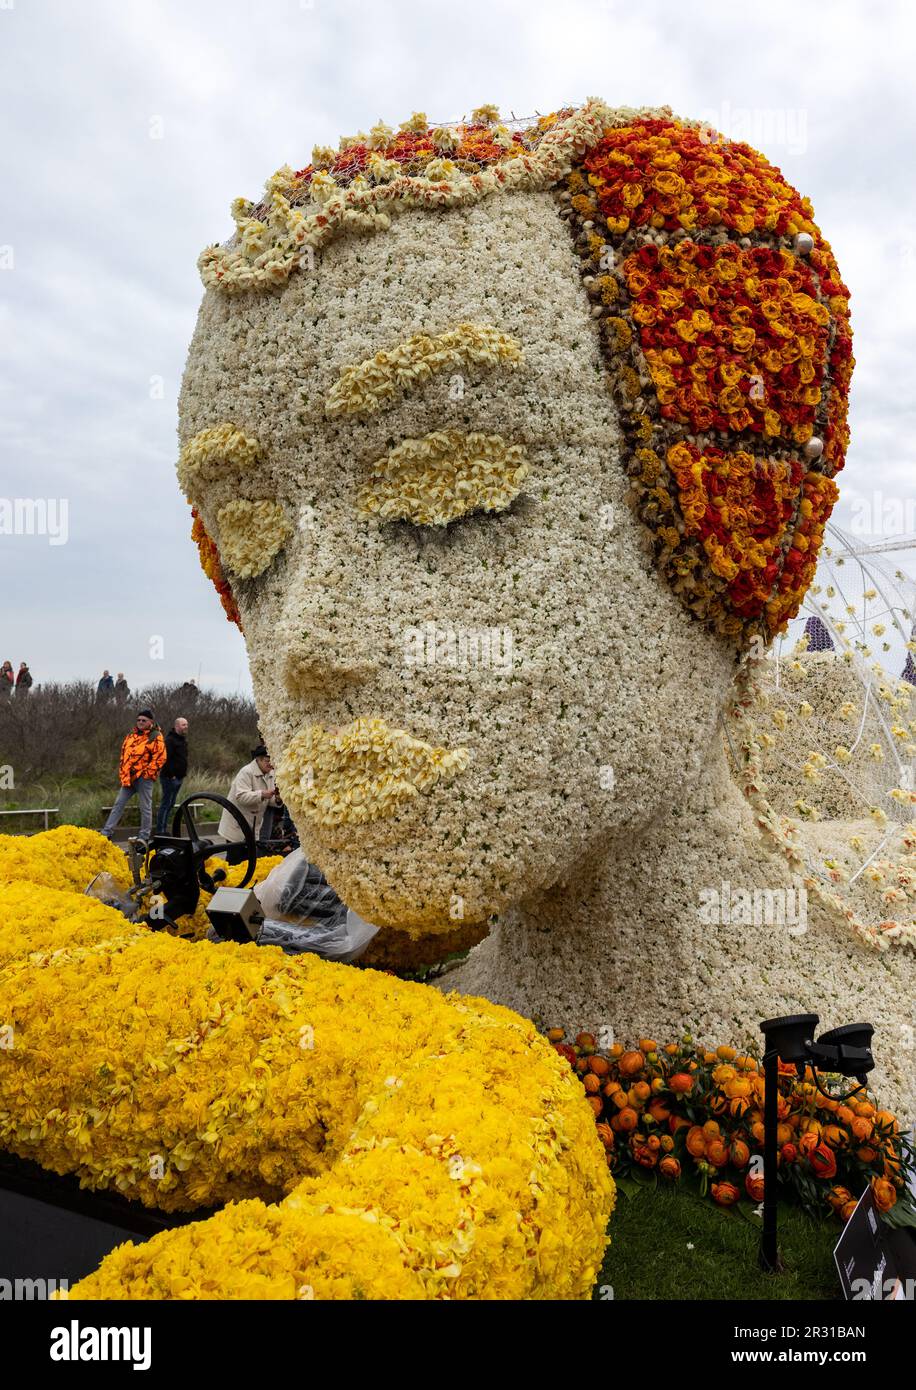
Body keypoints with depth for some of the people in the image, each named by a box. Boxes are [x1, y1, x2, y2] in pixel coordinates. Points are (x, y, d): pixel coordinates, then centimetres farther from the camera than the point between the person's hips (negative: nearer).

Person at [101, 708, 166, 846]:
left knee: (145, 808, 1)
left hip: (143, 777, -7)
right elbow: (123, 754, 18)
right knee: (118, 804, 8)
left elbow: (160, 758, -13)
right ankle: (106, 833, 12)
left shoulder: (156, 737, -7)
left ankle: (144, 837, 10)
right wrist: (123, 774, 9)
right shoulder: (131, 735, 14)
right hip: (129, 777, 7)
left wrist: (147, 773, -13)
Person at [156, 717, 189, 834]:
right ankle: (160, 830, -4)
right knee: (166, 803, -7)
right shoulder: (170, 740, -14)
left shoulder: (183, 740, 17)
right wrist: (171, 774, -22)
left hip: (178, 777, 9)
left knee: (170, 804, 13)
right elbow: (166, 758, -22)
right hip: (170, 778, -9)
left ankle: (163, 829, 19)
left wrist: (183, 773, 15)